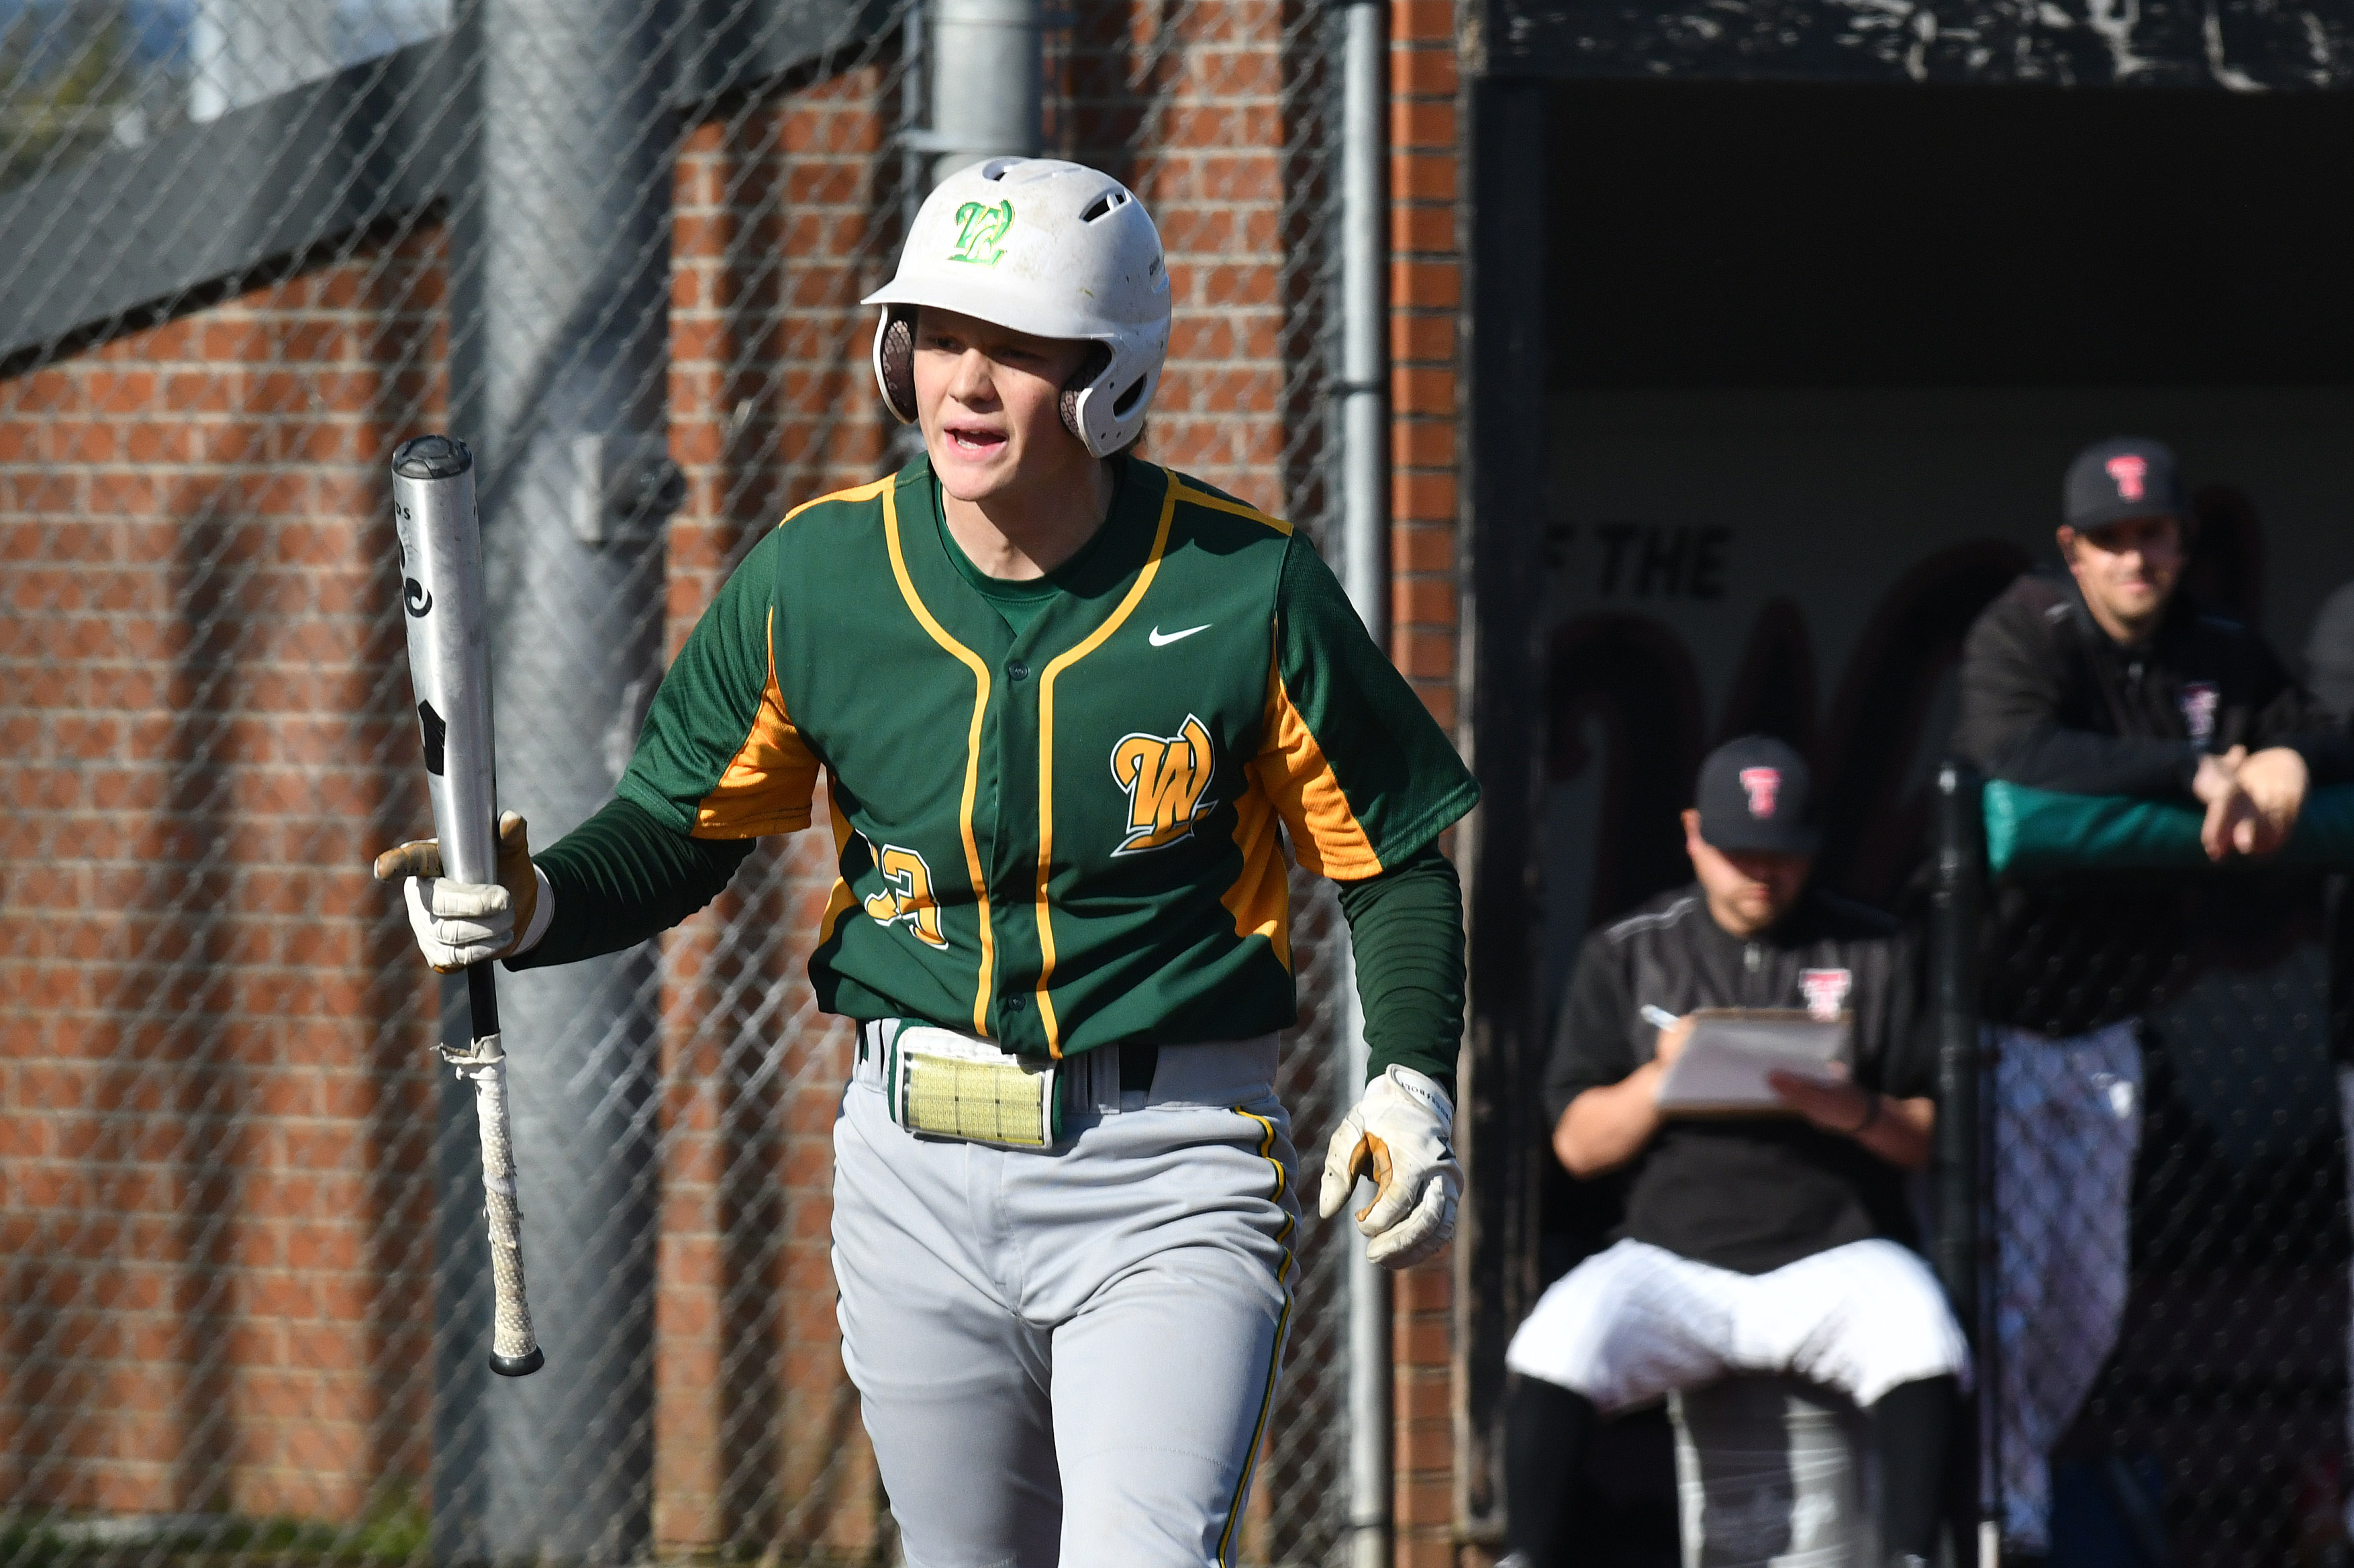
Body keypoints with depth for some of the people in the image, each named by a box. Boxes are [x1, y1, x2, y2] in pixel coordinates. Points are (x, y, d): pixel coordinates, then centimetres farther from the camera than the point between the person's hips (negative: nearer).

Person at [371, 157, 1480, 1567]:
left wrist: (1414, 1077, -13)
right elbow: (680, 830, 9)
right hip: (919, 1170, 4)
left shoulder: (1247, 590, -9)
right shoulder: (814, 579, -2)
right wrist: (534, 910, -10)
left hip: (1166, 1183, -3)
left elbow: (1392, 859, 1)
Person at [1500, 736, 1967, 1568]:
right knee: (1559, 1340, -27)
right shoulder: (1627, 955, 11)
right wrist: (1659, 1082, -13)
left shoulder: (1876, 953, 10)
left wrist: (1853, 1110, -17)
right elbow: (1577, 1143, 6)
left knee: (1917, 1333, -32)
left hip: (1833, 1255, -1)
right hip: (1674, 1259, 1)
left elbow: (1933, 1140, 5)